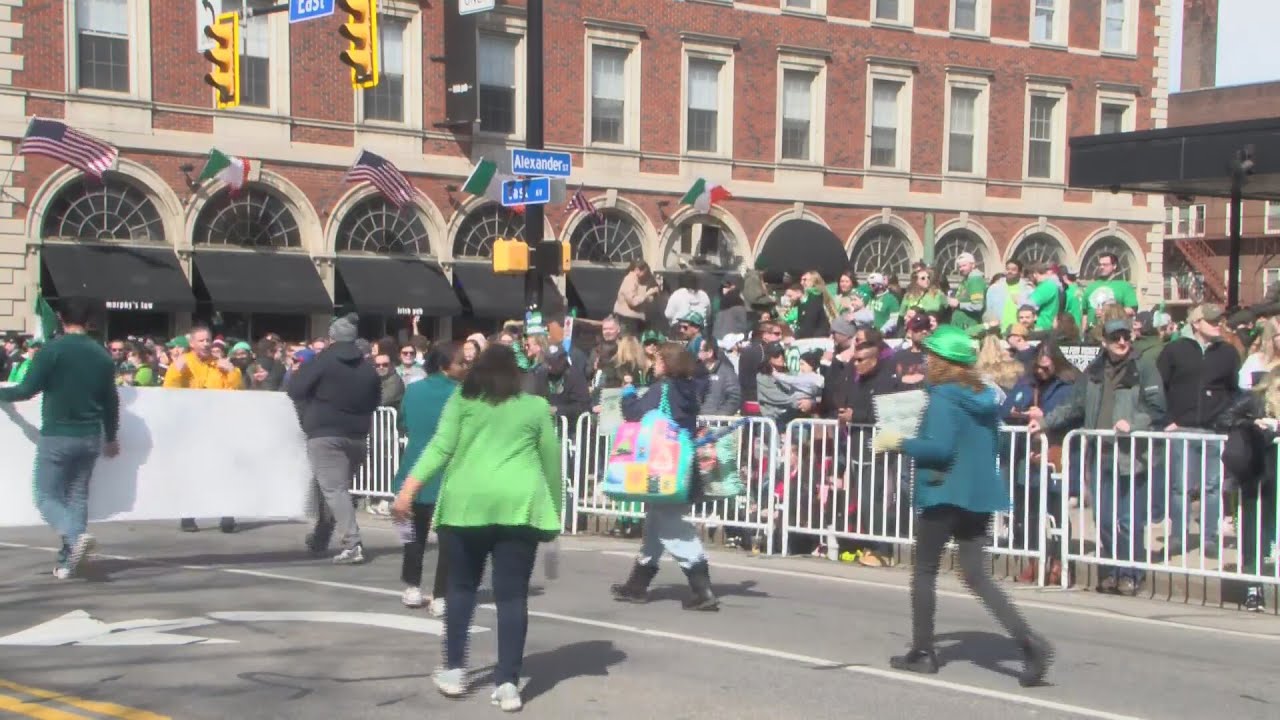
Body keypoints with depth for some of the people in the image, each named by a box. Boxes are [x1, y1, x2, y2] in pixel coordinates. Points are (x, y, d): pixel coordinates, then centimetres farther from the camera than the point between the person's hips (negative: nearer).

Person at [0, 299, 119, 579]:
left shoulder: (52, 350, -11)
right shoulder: (102, 355, 6)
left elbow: (26, 390, -11)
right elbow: (111, 402, 13)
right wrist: (111, 437, 25)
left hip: (57, 436, -5)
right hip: (90, 438, 5)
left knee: (47, 496, 2)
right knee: (77, 496, 11)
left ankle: (77, 536, -24)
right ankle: (67, 561, 9)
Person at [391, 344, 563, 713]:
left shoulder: (462, 399, 12)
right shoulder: (537, 406, 15)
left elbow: (441, 446, 0)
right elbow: (552, 462, 16)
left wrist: (409, 488, -4)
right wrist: (556, 510, 26)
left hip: (466, 502, 0)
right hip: (519, 505, 0)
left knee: (461, 585, 16)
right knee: (512, 595, 1)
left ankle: (454, 670, 15)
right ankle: (508, 683, -4)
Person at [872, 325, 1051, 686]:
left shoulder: (944, 398, -13)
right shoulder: (985, 397, 11)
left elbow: (939, 448, -22)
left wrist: (900, 443, -9)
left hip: (944, 493, -7)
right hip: (980, 495, 7)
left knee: (924, 572, 8)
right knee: (976, 575, 6)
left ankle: (922, 652, 14)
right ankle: (1029, 641, -9)